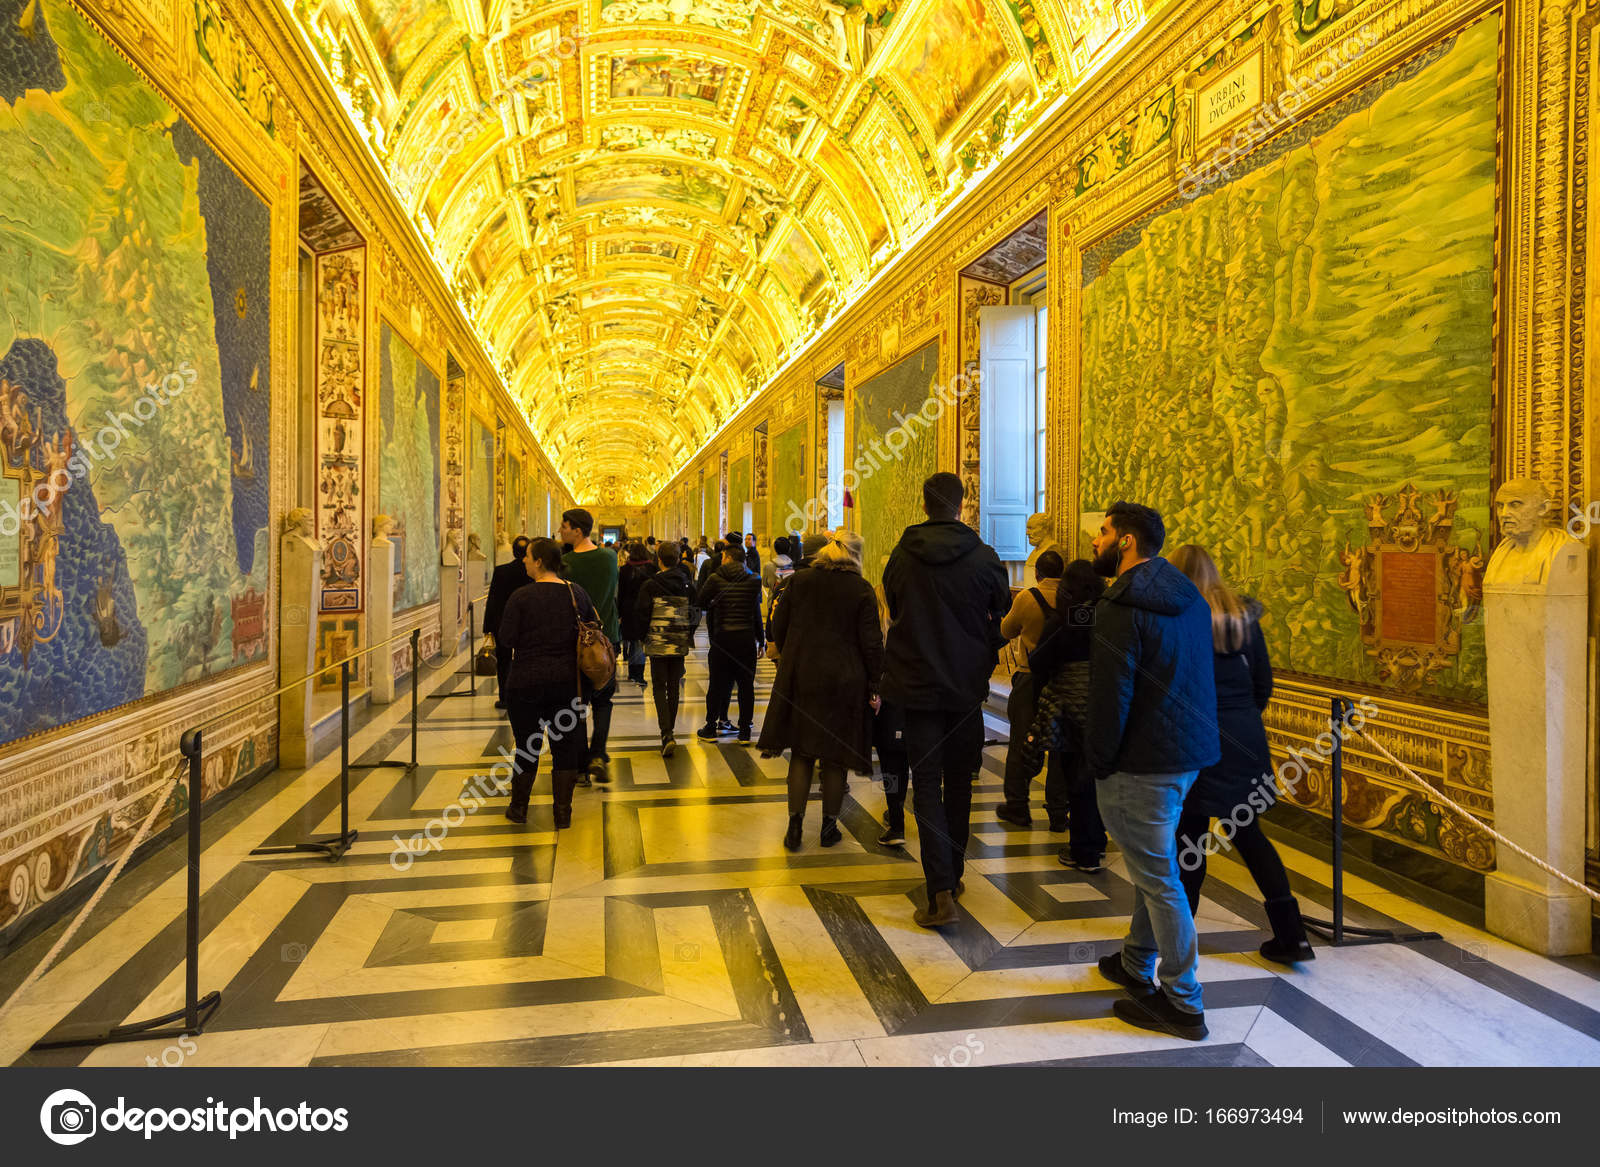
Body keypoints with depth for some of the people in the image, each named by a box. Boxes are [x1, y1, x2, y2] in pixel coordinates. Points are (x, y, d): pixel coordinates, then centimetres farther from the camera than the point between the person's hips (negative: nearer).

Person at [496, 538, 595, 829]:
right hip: (567, 682, 3)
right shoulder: (577, 594, 0)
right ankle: (563, 812, 12)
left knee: (527, 745, 10)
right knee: (566, 746, 8)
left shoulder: (521, 597, -11)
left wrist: (517, 659, 9)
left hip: (526, 682, -2)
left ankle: (519, 808, 24)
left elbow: (505, 641, -11)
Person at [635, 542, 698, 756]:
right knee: (674, 687, 14)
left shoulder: (650, 584, -9)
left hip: (658, 643, -3)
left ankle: (666, 734, -14)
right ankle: (670, 731, 23)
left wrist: (645, 636, 9)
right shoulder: (688, 584, 1)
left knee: (659, 688, 1)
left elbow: (642, 614, -7)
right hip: (680, 644, 3)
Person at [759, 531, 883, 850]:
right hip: (843, 681, -2)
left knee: (801, 753, 10)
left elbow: (778, 629, 6)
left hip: (800, 677, 2)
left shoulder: (801, 581, 2)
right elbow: (871, 643, -7)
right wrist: (873, 687, 0)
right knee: (835, 756, 9)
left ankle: (795, 824, 6)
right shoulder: (861, 590, -6)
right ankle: (829, 826, 18)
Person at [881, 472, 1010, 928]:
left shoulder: (901, 556, -4)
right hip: (967, 686, 1)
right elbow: (1002, 613, 4)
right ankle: (953, 875, 28)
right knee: (958, 781, 15)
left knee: (926, 785, 2)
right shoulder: (983, 557, -8)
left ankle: (940, 894, -6)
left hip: (917, 684, 0)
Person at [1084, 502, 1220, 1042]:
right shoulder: (1188, 596, 10)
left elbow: (1110, 695, -21)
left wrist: (1097, 763, -10)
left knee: (1157, 876, 1)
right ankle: (1136, 963, 37)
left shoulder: (1123, 607, -19)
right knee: (1152, 863, 21)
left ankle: (1183, 1003, 12)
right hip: (1188, 749, 10)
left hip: (1144, 762, -10)